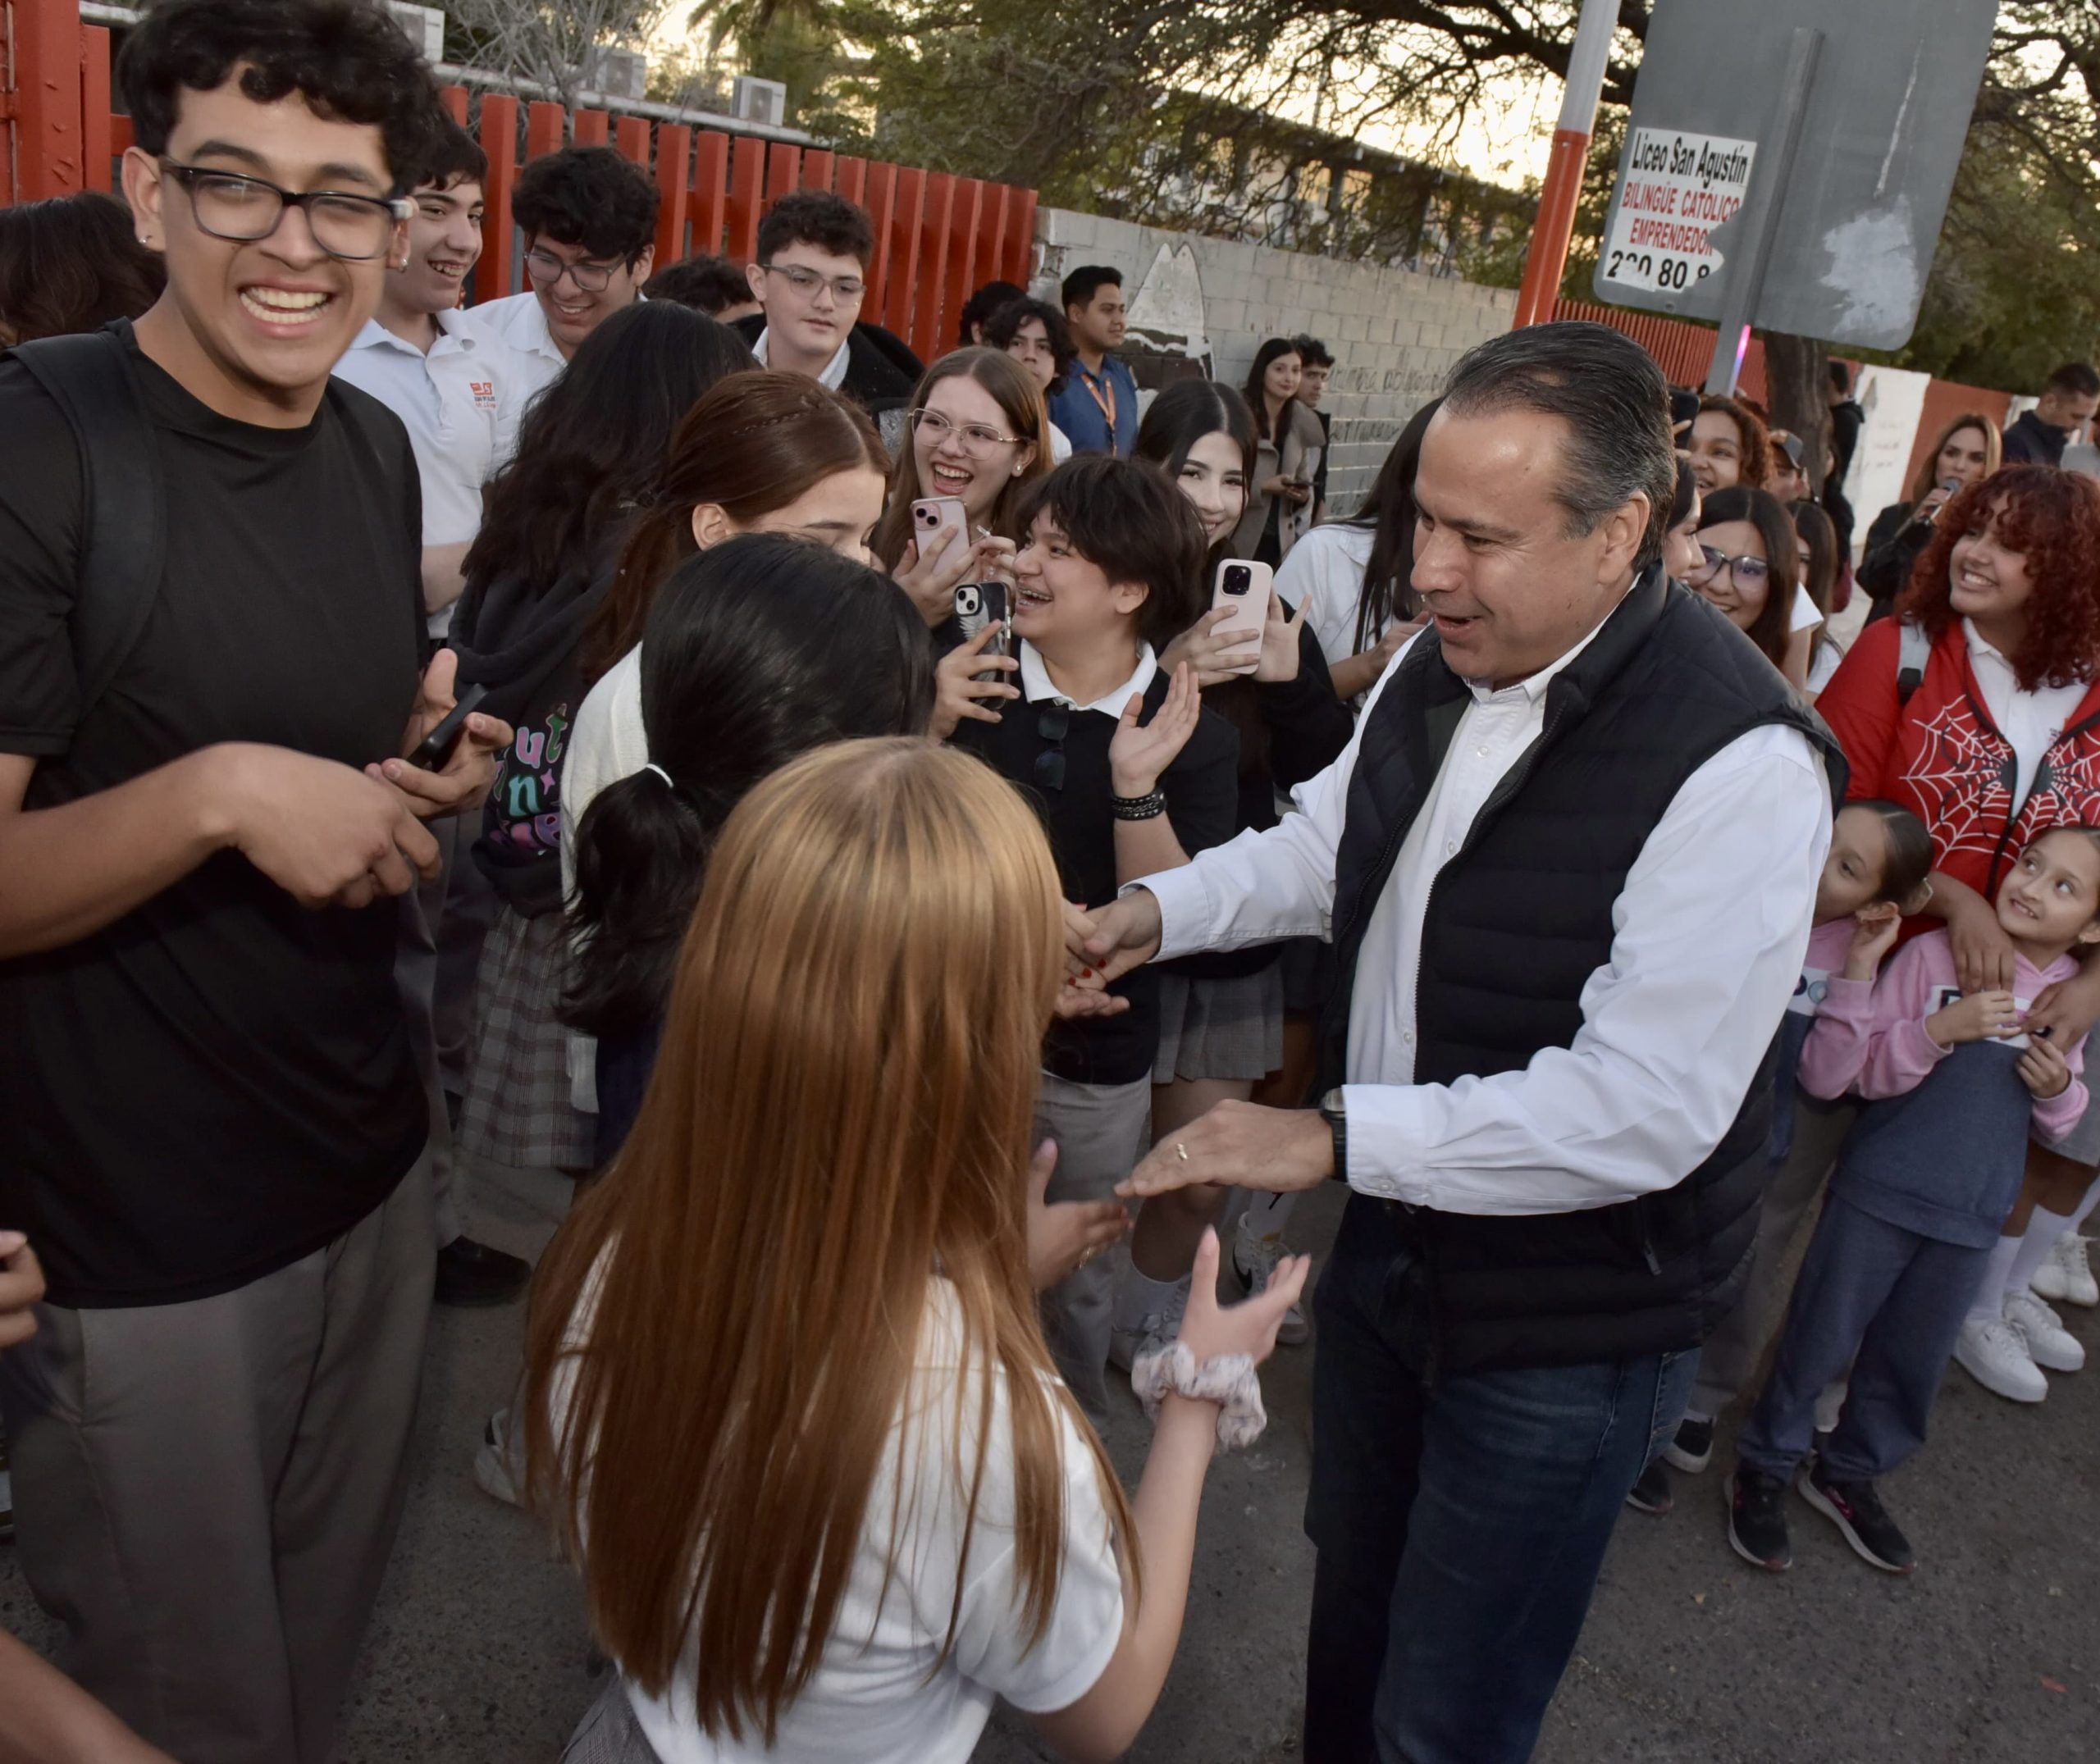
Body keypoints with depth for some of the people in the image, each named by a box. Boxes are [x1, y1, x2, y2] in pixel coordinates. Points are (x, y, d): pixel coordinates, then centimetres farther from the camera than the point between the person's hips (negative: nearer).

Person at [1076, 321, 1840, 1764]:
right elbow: (1326, 845, 13)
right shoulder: (1440, 666, -3)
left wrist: (1334, 1140, -29)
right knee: (1350, 1610, 29)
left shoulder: (1738, 763, -29)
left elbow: (1646, 1107, -30)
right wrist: (1160, 910, -4)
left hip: (1565, 1333, -7)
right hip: (1395, 1241, 7)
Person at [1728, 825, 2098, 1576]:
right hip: (1879, 1192, -5)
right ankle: (1764, 1469, 27)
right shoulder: (1933, 955, -14)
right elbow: (1837, 1072, -17)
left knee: (1913, 1359, 17)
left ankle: (1848, 1473, 38)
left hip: (1972, 1216, 5)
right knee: (1820, 1340, 6)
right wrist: (1938, 1030, -29)